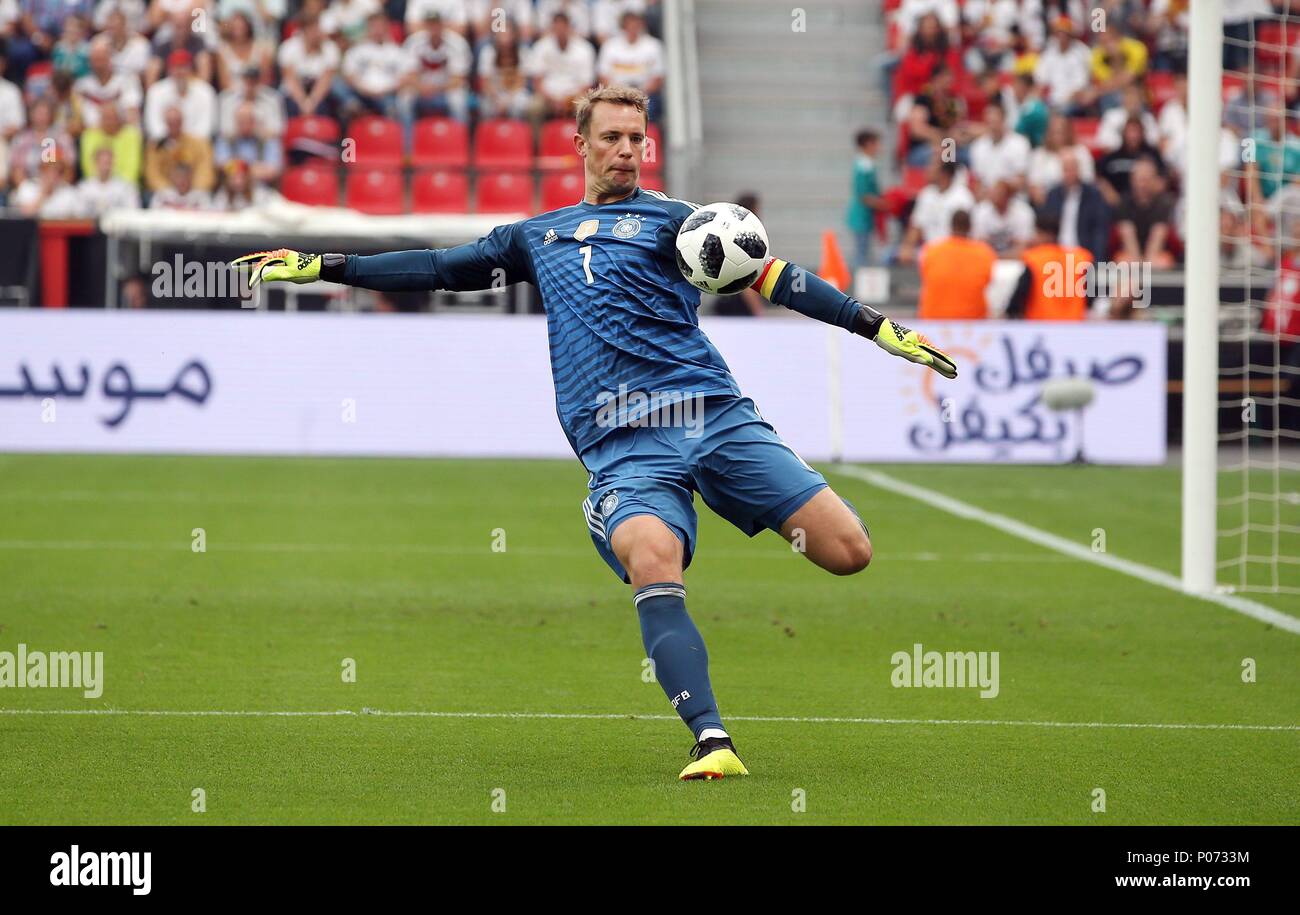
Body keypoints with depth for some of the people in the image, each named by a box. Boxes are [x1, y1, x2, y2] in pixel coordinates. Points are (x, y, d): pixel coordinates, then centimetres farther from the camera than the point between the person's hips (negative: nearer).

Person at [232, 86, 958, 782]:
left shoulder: (668, 218, 13)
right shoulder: (538, 237, 23)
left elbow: (774, 277, 6)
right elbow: (437, 269, 29)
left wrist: (877, 327, -3)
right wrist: (322, 267, 25)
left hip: (713, 414, -1)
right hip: (623, 446, 1)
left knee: (848, 550, -13)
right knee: (652, 560, -31)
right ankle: (713, 742, -34)